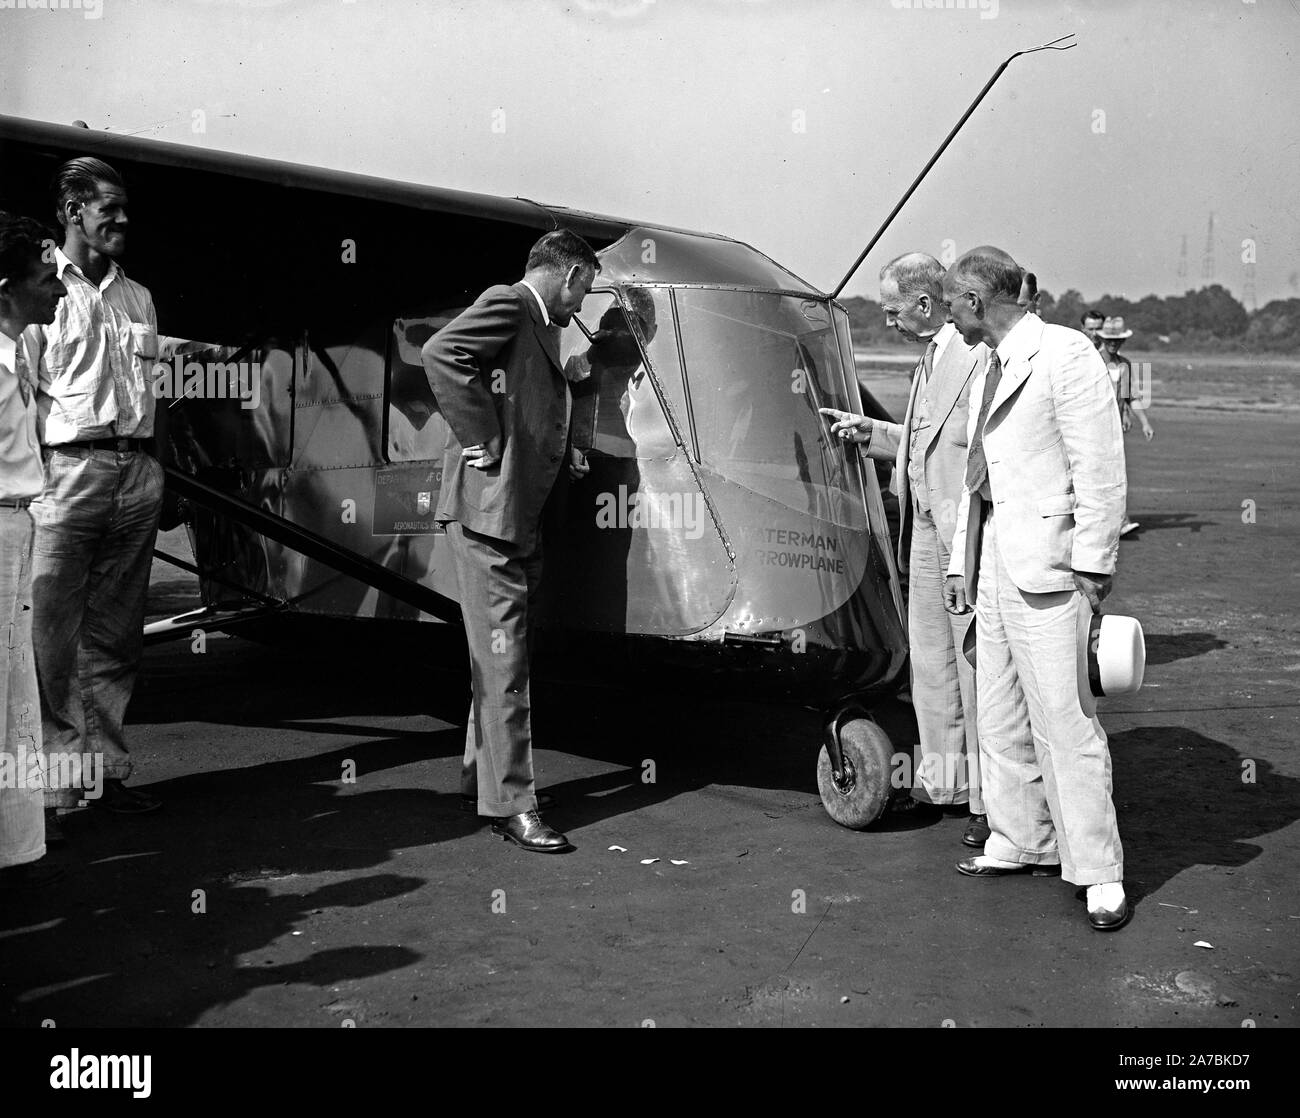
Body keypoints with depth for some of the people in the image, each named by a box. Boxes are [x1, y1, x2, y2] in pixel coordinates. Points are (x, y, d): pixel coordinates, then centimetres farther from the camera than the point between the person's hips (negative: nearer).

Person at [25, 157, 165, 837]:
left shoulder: (137, 297, 18)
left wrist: (150, 467, 14)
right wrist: (31, 472, -12)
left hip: (136, 472, 5)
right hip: (67, 469, -5)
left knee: (116, 637, 8)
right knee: (52, 636, -6)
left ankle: (107, 769, 15)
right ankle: (52, 784, 0)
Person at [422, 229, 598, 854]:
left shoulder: (539, 326, 20)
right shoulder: (507, 304, -8)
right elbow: (440, 354, -24)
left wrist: (562, 451, 11)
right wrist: (482, 442, -21)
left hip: (522, 511, 10)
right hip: (487, 504, -10)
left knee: (502, 656, 17)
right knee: (502, 659, -7)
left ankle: (482, 773, 29)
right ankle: (510, 803, -3)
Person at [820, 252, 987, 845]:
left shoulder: (984, 353, -15)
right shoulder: (930, 357, 16)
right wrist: (870, 431, 16)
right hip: (926, 533, 10)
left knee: (977, 668, -1)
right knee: (930, 663, 16)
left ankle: (990, 798, 10)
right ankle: (941, 779, 29)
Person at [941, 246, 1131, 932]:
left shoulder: (1064, 354, -9)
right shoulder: (987, 377, 18)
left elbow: (1101, 468, -13)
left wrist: (1091, 565, -15)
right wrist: (961, 563, 19)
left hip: (1047, 568, -9)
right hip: (994, 567, 9)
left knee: (1063, 723, -8)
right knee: (999, 720, 13)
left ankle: (1100, 874, 1)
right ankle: (1021, 843, 27)